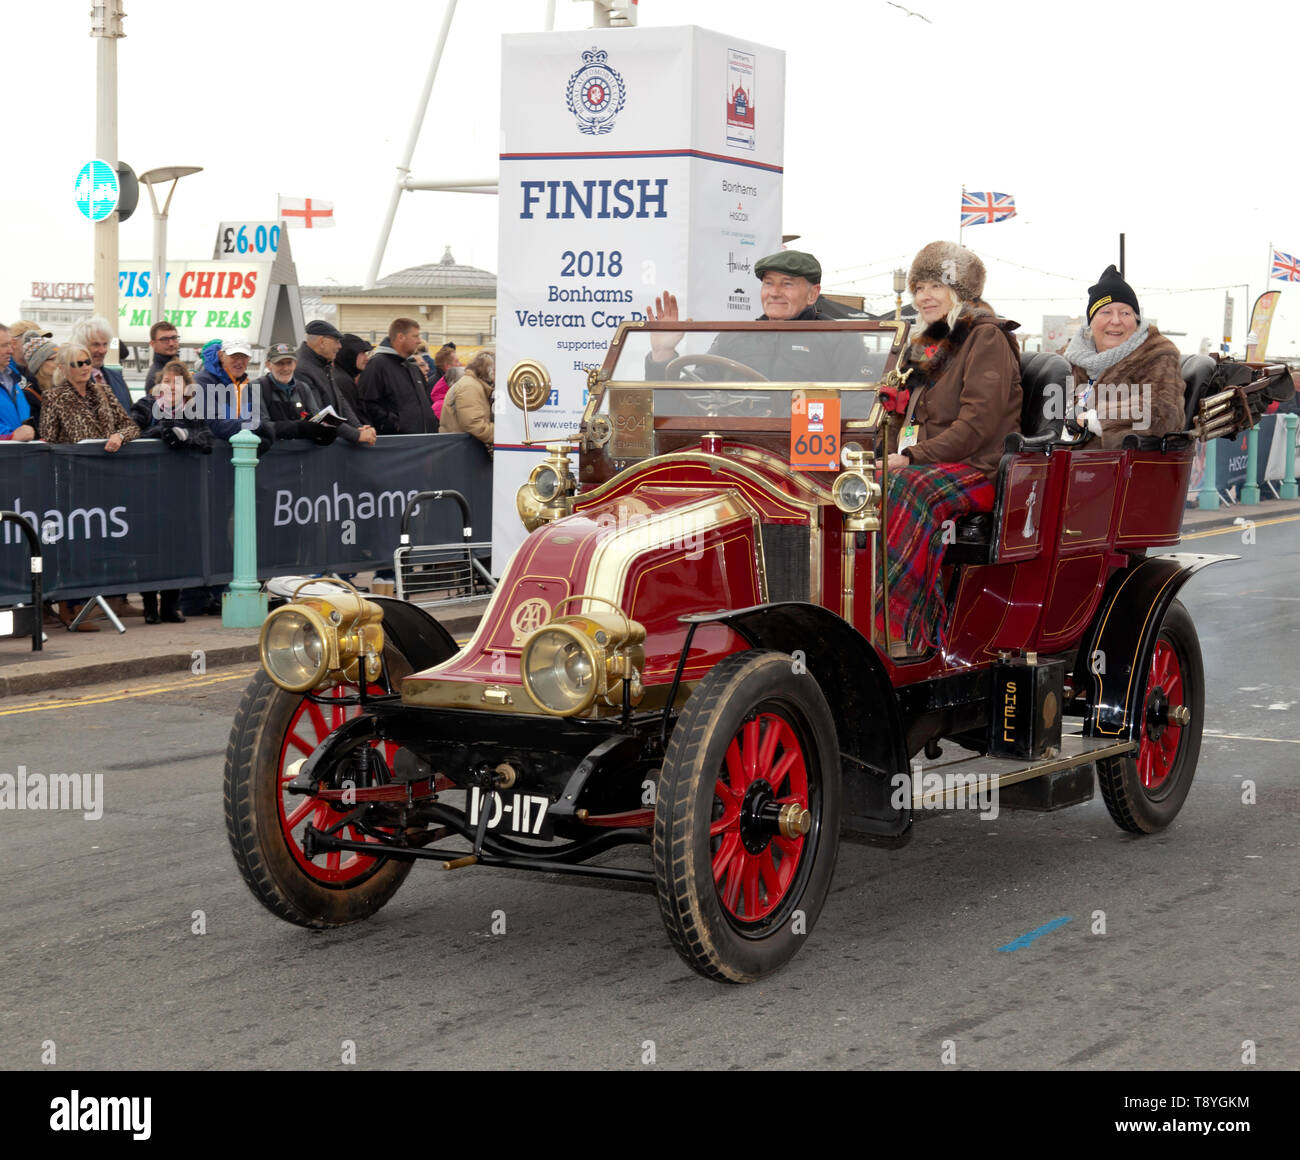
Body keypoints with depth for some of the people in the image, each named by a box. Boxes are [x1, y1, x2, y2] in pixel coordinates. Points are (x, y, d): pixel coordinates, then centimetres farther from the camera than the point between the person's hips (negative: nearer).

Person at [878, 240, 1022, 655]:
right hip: (925, 467, 7)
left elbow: (977, 424, -15)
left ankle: (894, 627, -40)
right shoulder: (925, 346, 22)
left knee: (911, 489, -36)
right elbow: (905, 419, 23)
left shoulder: (987, 338, -4)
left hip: (977, 470, -7)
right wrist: (893, 456, 2)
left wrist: (913, 458, -20)